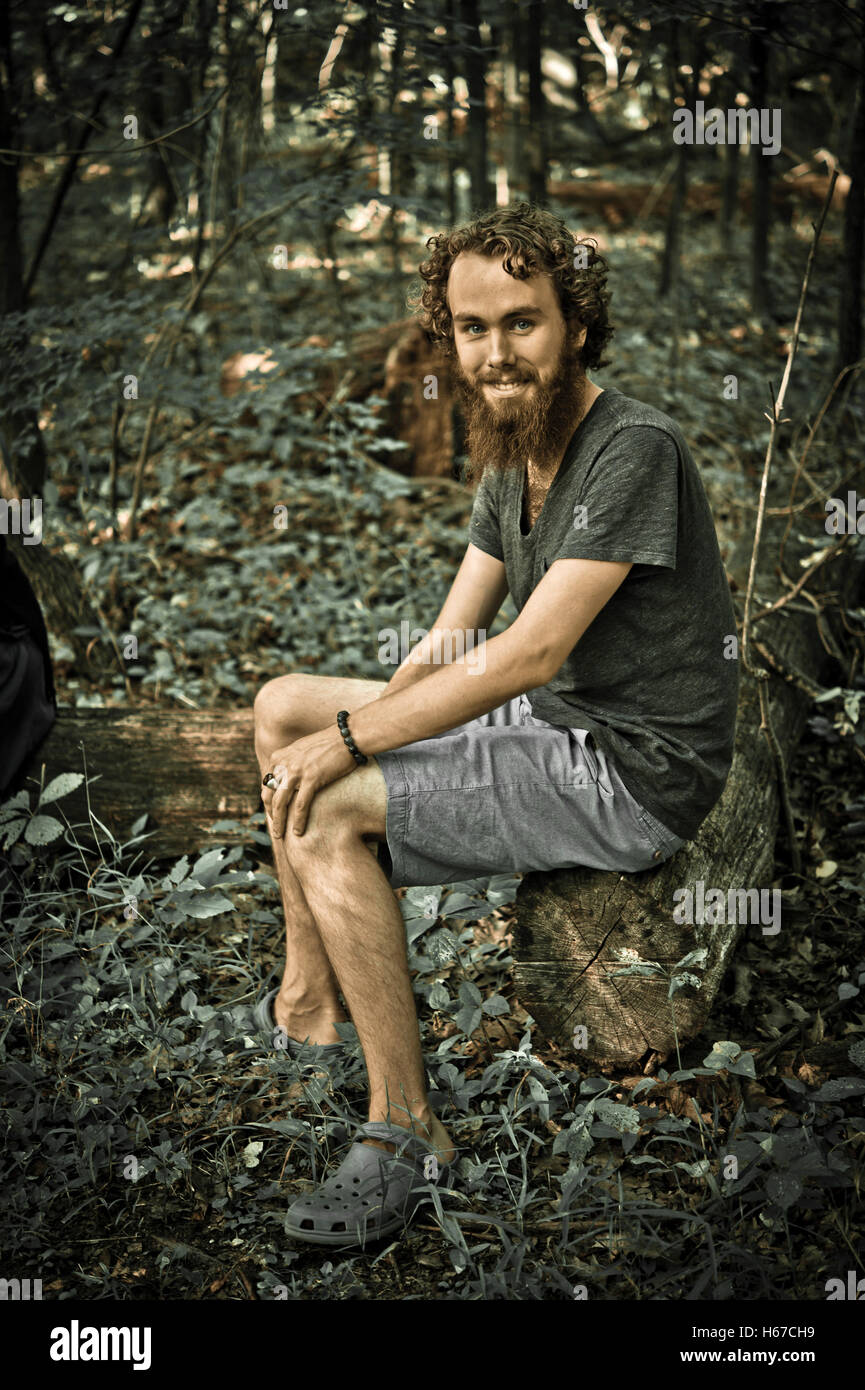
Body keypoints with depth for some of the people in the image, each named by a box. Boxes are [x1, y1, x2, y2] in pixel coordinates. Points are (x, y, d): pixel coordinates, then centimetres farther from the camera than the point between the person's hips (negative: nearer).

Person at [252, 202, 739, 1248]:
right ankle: (308, 1003, 16)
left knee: (322, 814, -22)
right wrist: (339, 729, -7)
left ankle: (404, 1125, -12)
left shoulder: (635, 450, -20)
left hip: (635, 771, -9)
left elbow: (533, 652, -25)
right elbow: (447, 645, 9)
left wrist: (349, 739, -20)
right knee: (281, 705, 10)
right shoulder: (508, 462, 9)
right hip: (548, 727, 10)